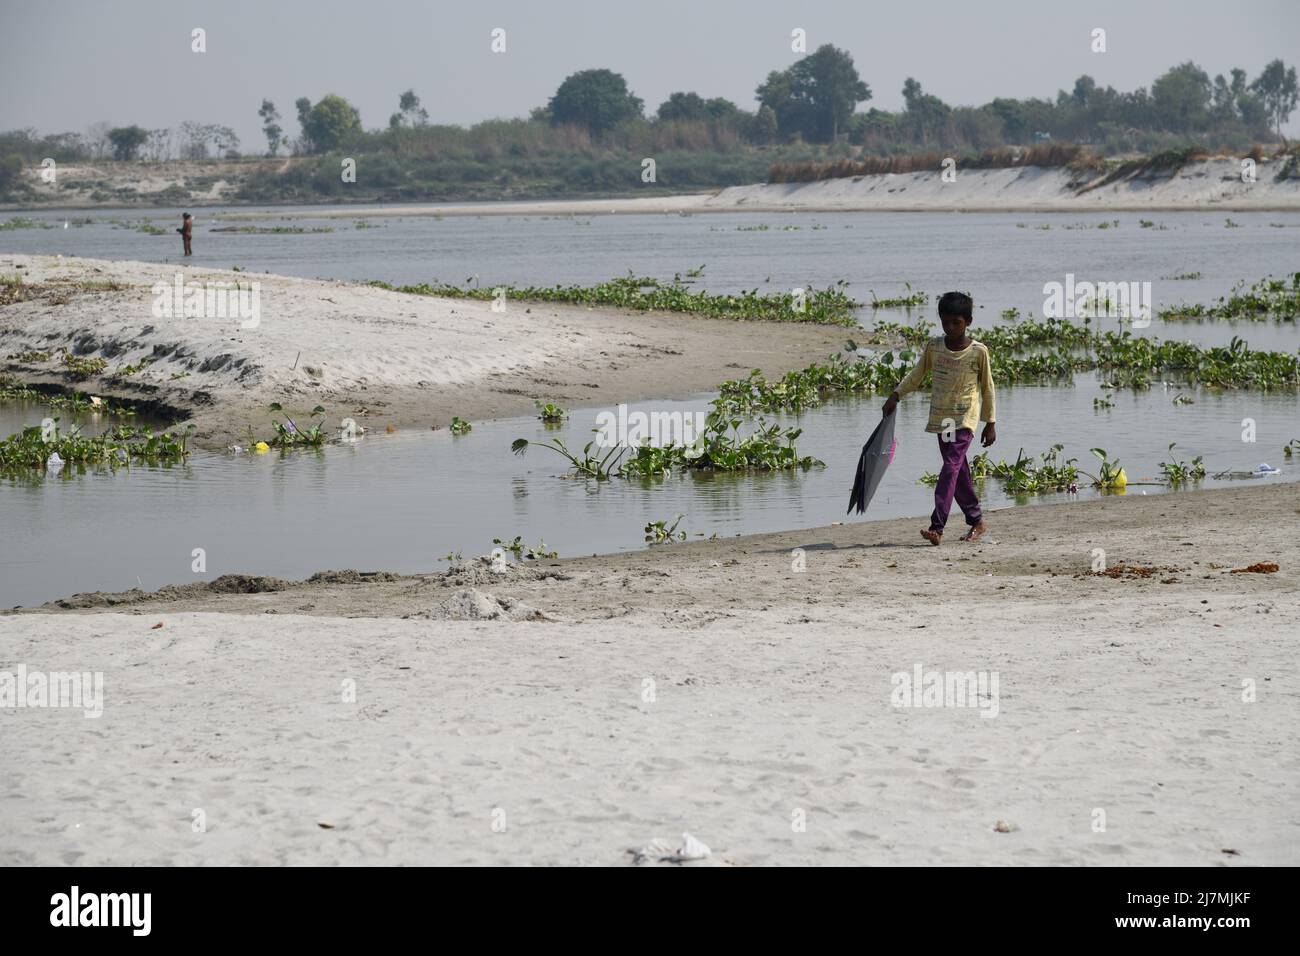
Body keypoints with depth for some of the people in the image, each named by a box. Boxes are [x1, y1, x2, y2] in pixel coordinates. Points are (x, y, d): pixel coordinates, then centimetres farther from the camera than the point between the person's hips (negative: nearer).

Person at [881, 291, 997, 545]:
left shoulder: (978, 352, -7)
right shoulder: (933, 346, 2)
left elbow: (987, 388, 2)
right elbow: (916, 375, 14)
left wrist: (990, 424, 4)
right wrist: (895, 395, 1)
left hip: (965, 418, -5)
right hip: (941, 417, 5)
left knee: (951, 467, -17)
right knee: (958, 471, 10)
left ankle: (937, 527, -24)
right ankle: (977, 521, 24)